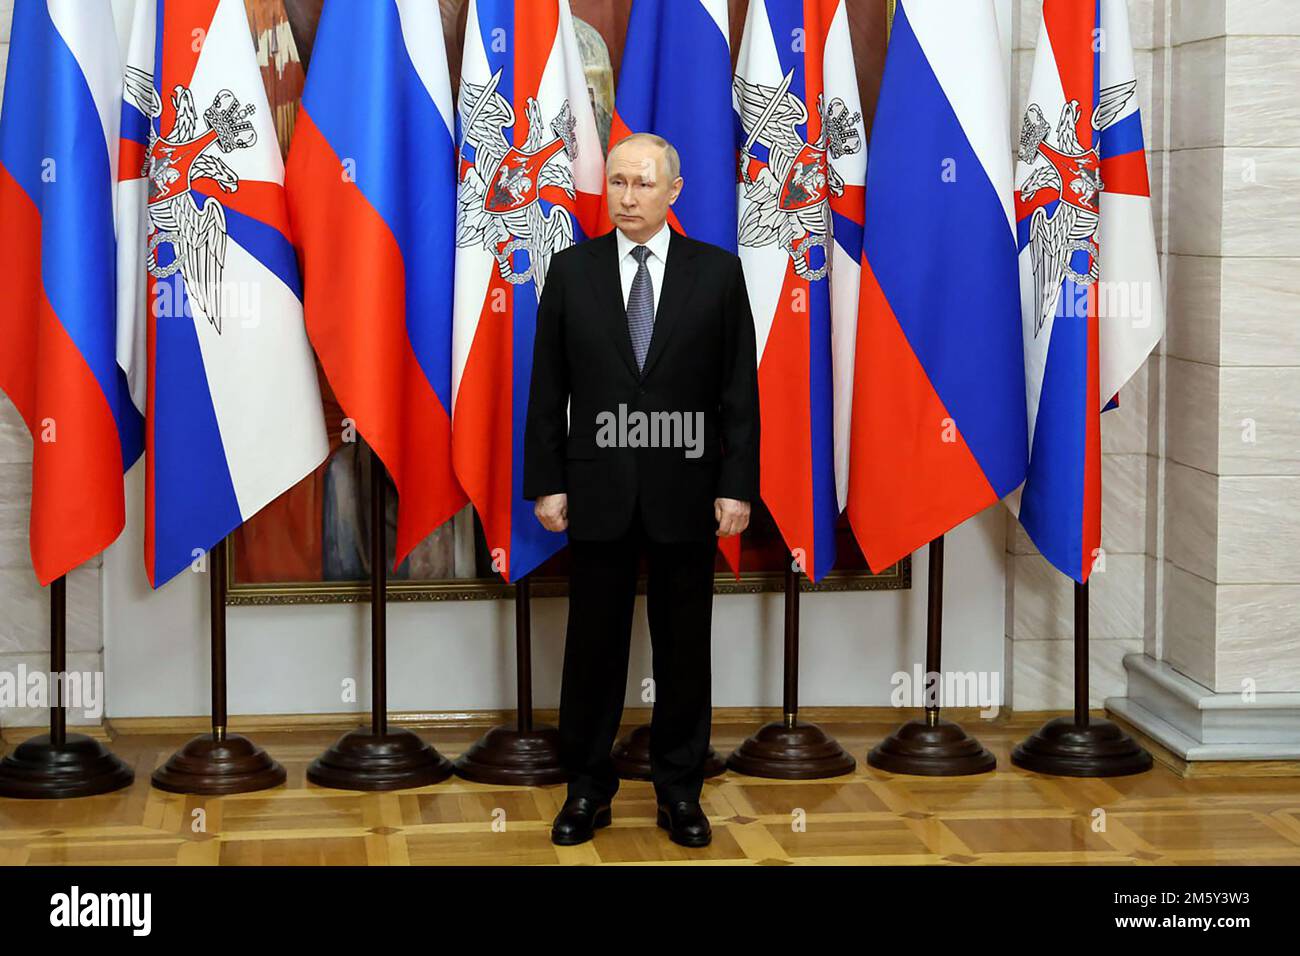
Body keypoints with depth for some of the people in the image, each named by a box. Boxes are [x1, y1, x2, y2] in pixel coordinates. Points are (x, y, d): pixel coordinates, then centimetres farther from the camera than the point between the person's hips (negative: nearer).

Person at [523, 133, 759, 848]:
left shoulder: (717, 272, 0)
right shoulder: (571, 270, 3)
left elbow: (739, 389, -1)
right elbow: (546, 388, 3)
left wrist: (737, 486, -6)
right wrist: (546, 483, -2)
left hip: (685, 493, 0)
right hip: (598, 492, 1)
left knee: (683, 647, 7)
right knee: (593, 643, 7)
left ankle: (679, 790, 19)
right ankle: (587, 788, 18)